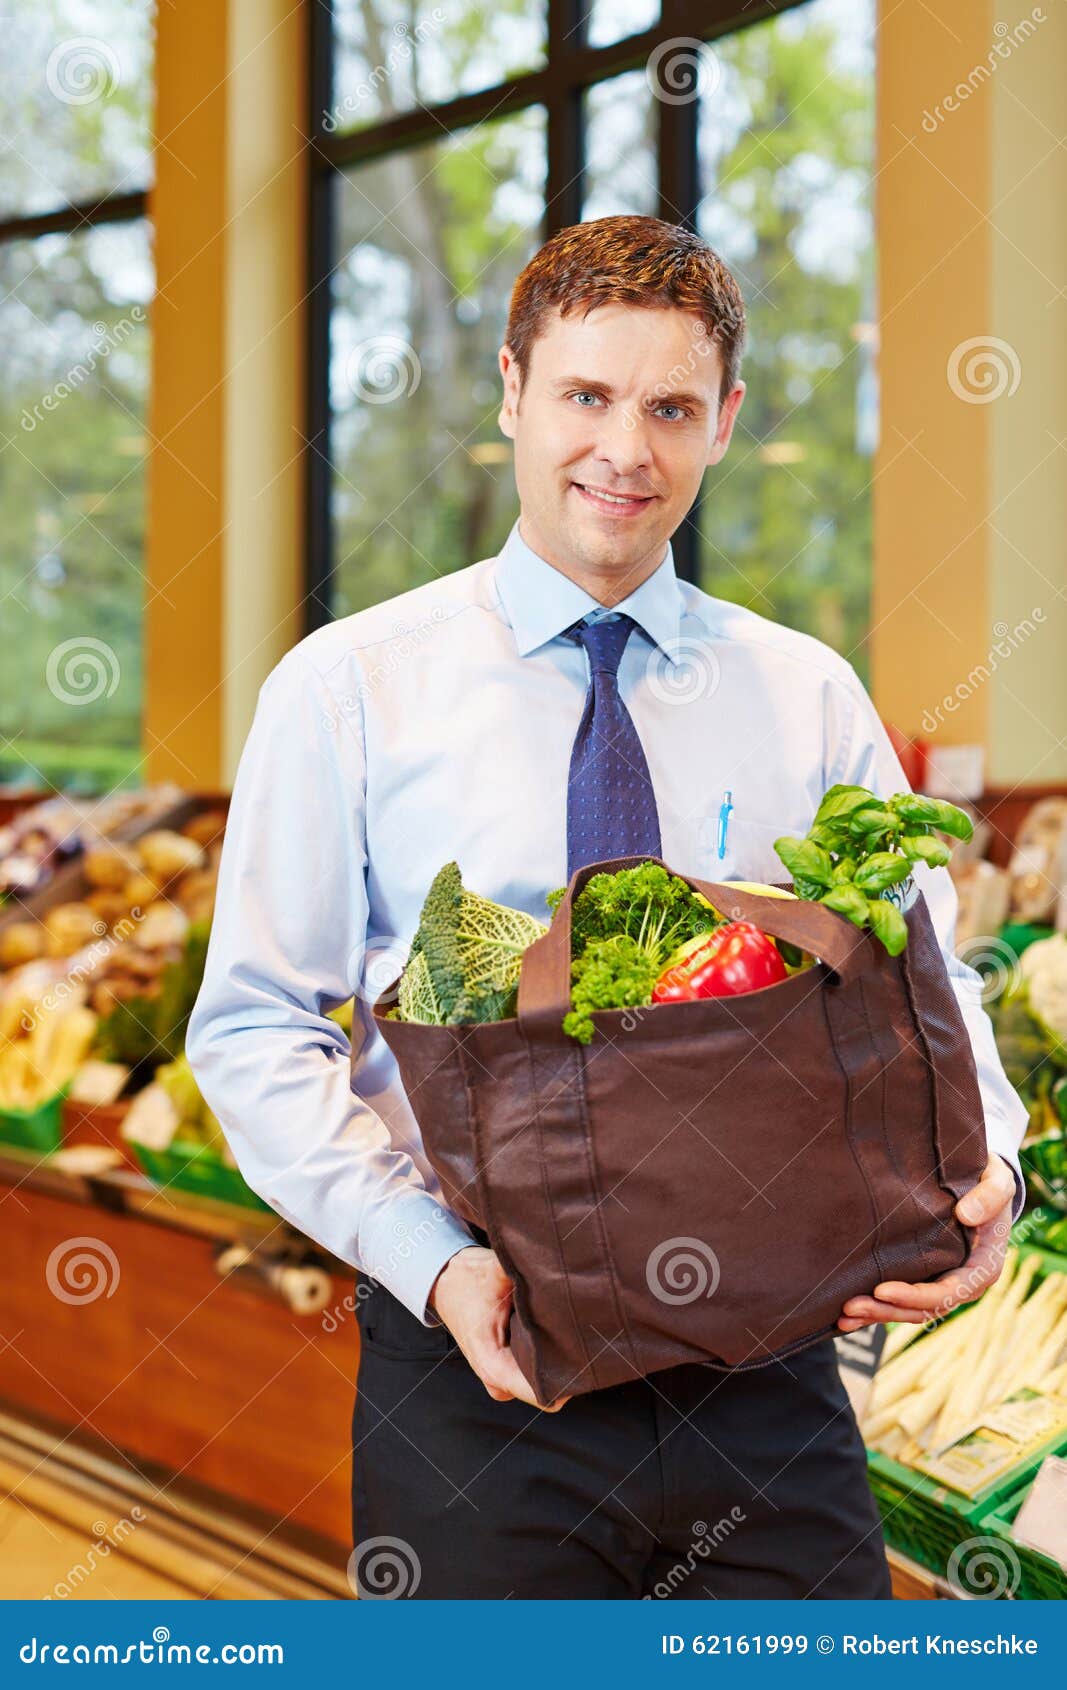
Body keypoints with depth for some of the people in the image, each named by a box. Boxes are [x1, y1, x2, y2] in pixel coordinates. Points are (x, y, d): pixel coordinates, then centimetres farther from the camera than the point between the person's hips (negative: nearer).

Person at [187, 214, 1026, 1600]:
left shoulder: (811, 697, 8)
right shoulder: (348, 689, 0)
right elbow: (252, 1029, -2)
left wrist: (985, 1175, -14)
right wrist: (431, 1262, -15)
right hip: (482, 1363, -2)